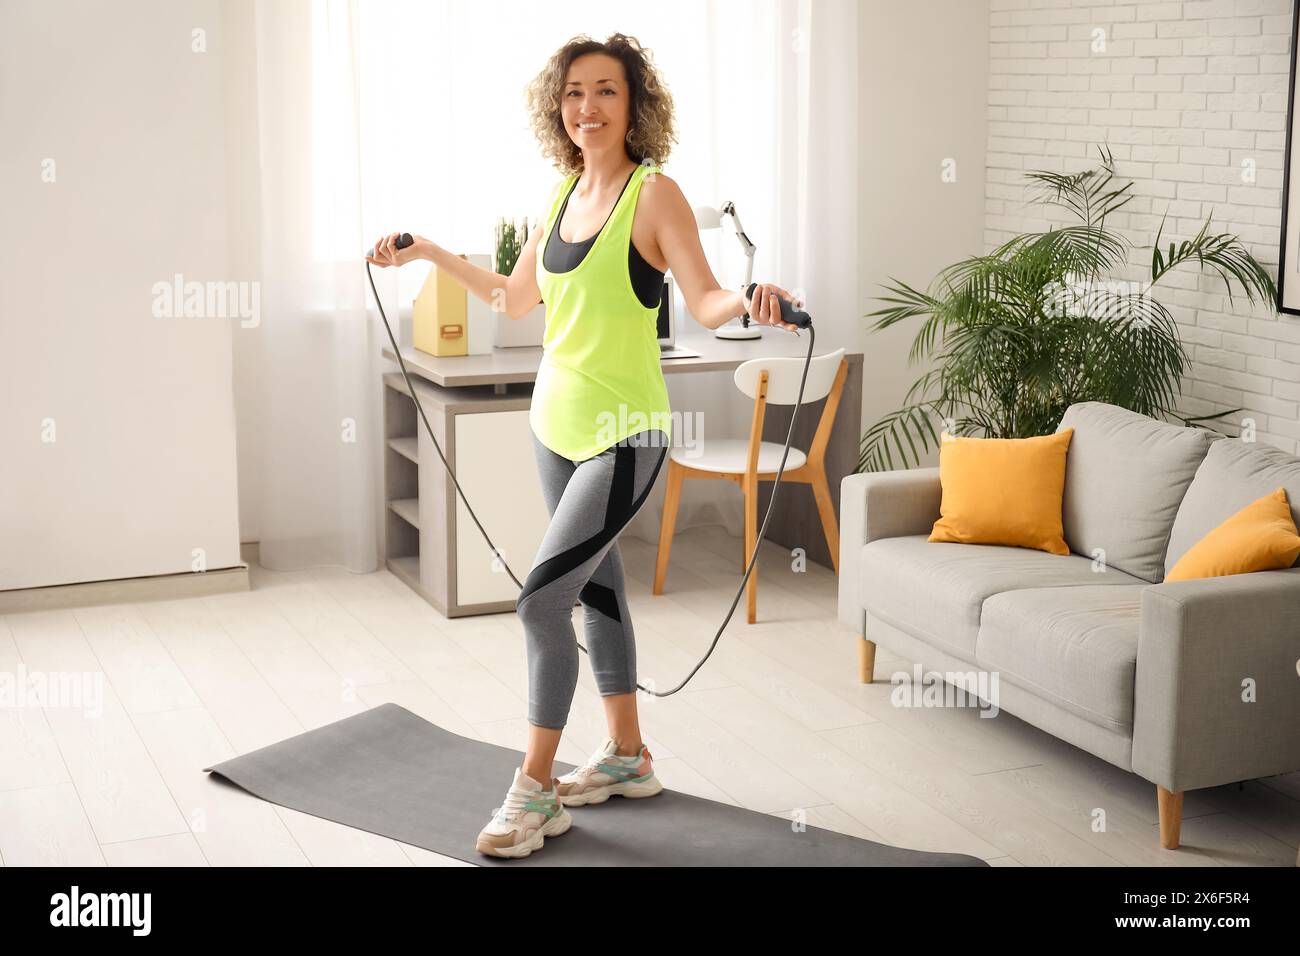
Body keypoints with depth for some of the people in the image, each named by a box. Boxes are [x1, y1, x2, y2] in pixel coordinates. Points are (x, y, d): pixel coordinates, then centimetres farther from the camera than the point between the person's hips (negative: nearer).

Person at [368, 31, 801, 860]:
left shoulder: (654, 193, -12)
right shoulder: (565, 192, 9)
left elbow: (707, 303, -20)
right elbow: (518, 298, 20)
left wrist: (750, 301, -41)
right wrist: (429, 252, 22)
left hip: (623, 434, -7)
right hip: (557, 423, 7)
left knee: (542, 599, -12)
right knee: (597, 584, 16)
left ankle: (537, 790, 1)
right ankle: (627, 757, 32)